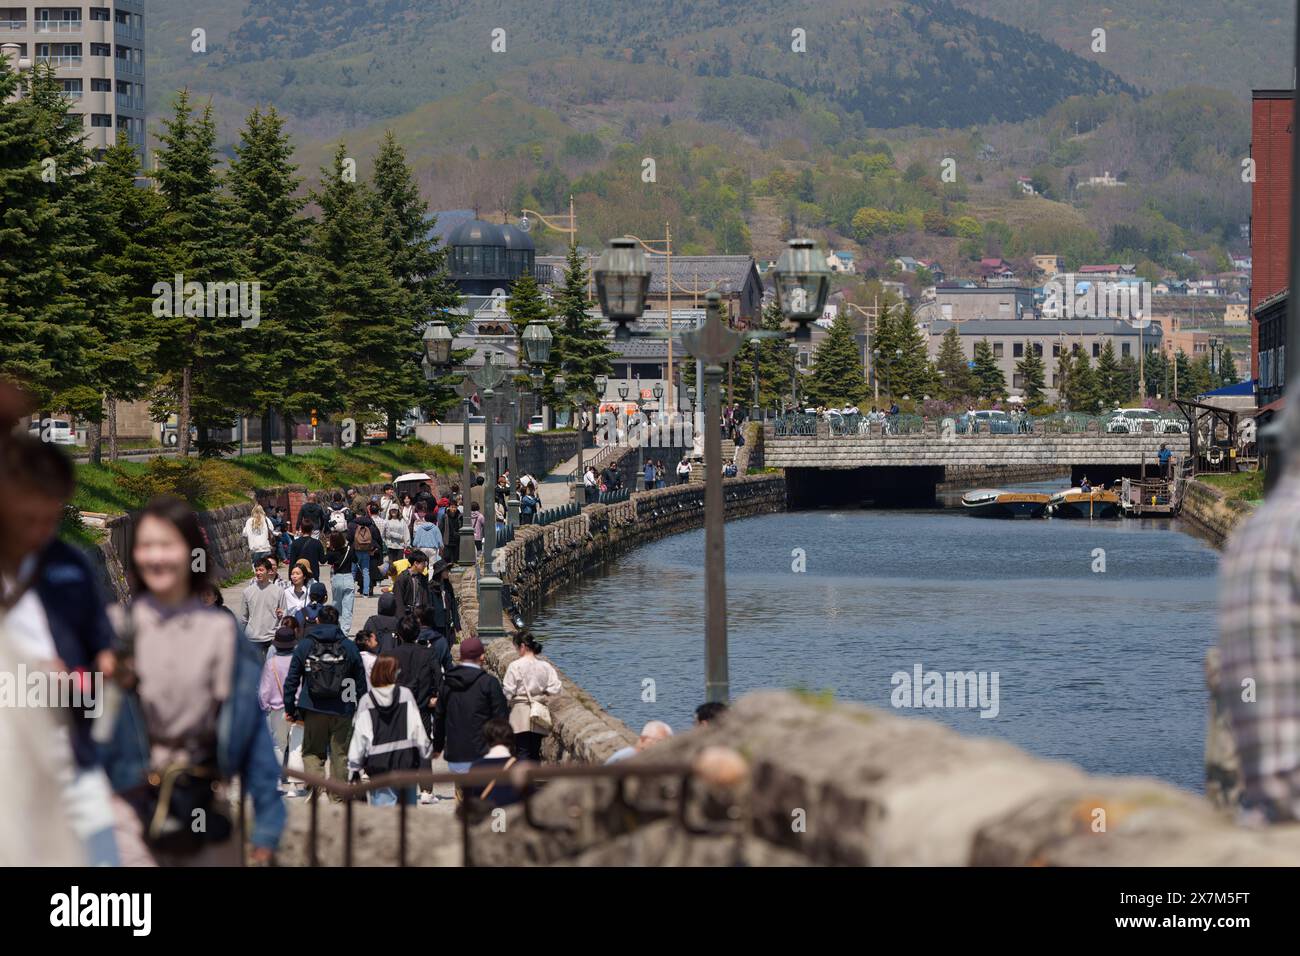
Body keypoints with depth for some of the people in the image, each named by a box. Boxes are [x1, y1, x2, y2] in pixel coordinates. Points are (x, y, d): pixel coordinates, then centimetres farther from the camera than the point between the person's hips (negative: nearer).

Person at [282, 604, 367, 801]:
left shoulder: (304, 646, 3)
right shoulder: (349, 647, 4)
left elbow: (292, 679, 3)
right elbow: (361, 682, 7)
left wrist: (289, 708, 10)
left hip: (313, 710, 0)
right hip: (342, 711, 0)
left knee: (312, 752, 10)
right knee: (340, 753, 10)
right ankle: (339, 794, 13)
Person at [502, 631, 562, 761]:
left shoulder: (515, 666, -12)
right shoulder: (545, 666, 0)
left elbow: (508, 692, -10)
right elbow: (556, 690, -3)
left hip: (521, 712, -5)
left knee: (522, 752, -5)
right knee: (535, 752, 14)